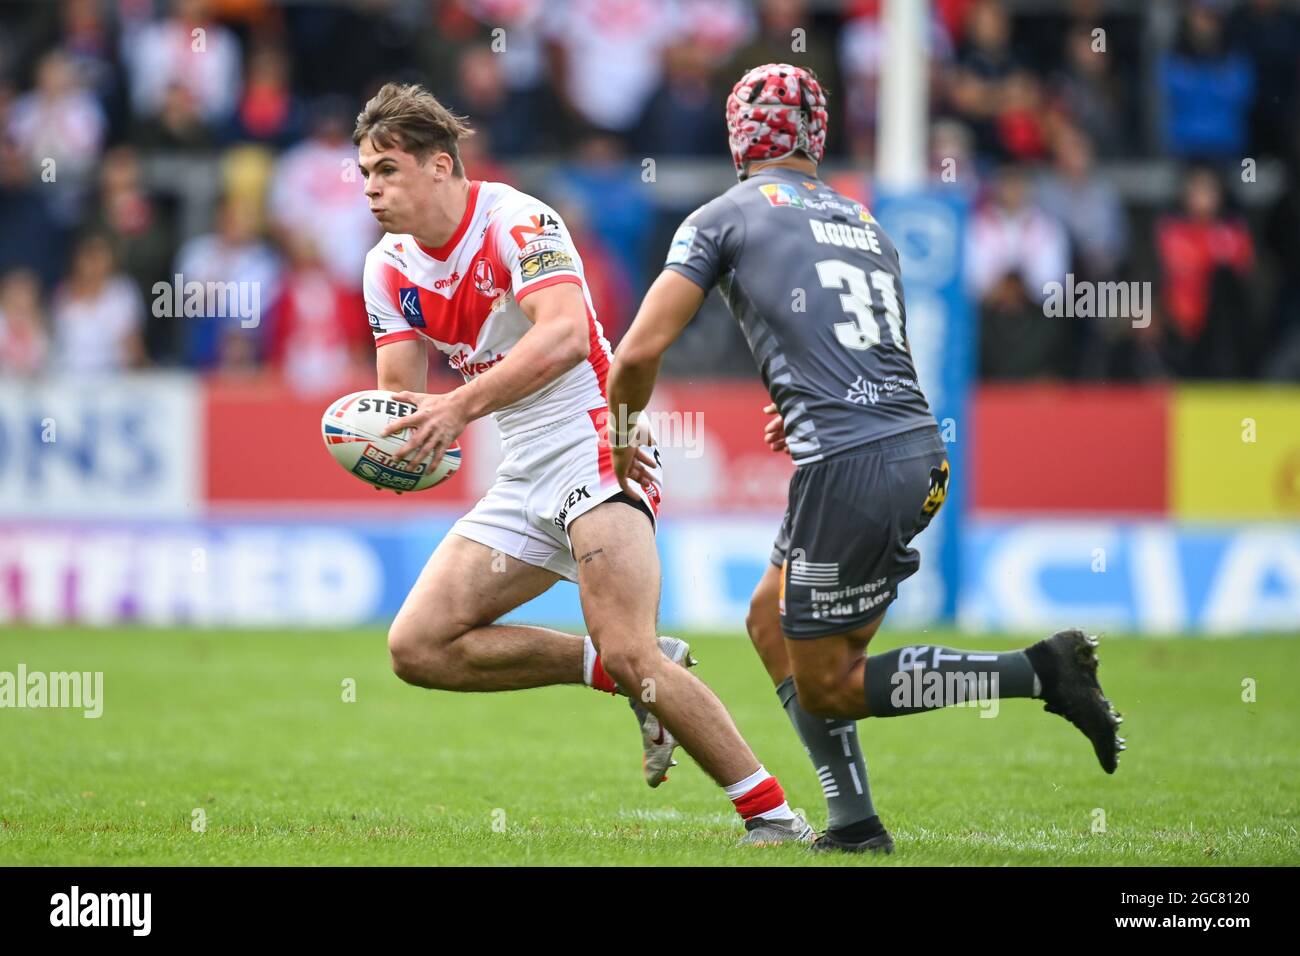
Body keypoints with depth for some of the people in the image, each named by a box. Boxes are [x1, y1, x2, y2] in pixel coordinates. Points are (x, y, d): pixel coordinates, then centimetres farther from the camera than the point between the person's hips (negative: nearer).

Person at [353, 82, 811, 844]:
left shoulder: (518, 222, -14)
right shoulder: (390, 268, 9)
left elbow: (564, 334, -30)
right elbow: (401, 394, 8)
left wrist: (461, 407, -39)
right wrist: (396, 442, -16)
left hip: (593, 447, -9)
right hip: (525, 483, 9)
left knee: (630, 653, -24)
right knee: (419, 646, -2)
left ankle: (774, 816, -15)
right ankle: (634, 675, 4)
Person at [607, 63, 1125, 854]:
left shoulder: (725, 218, 6)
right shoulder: (865, 225, 23)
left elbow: (639, 353, 2)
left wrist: (624, 432, 20)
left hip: (848, 465, -7)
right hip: (923, 446, 7)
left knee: (824, 686, 5)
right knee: (772, 621, 22)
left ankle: (1040, 671, -7)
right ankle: (855, 824, 16)